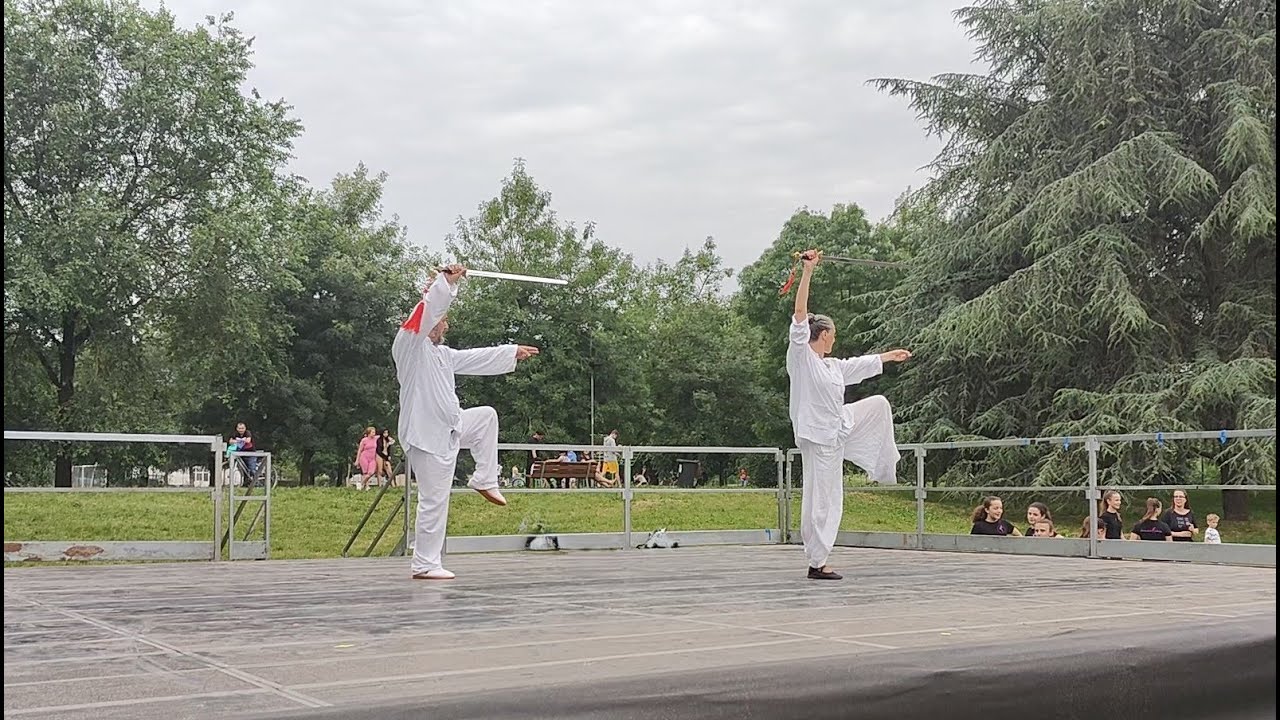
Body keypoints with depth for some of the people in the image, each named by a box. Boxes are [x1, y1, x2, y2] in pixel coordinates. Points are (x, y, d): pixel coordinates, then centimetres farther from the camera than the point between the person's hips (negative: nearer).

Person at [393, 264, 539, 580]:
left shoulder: (441, 352, 14)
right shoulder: (411, 346, -13)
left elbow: (477, 359, 23)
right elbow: (427, 310, -28)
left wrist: (513, 352, 28)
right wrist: (447, 281, -27)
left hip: (449, 427, 9)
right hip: (427, 435, -9)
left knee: (487, 416, 20)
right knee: (434, 501, -6)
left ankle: (484, 480, 20)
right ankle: (425, 565, 5)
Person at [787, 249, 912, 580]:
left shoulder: (831, 365, 11)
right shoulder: (800, 356, -14)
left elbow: (861, 365, 29)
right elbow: (800, 313, -23)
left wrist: (889, 355, 41)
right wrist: (808, 271, -27)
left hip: (840, 427, 9)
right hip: (819, 437, -9)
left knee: (878, 404, 20)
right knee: (822, 499, -4)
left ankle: (883, 469, 32)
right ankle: (817, 563, 5)